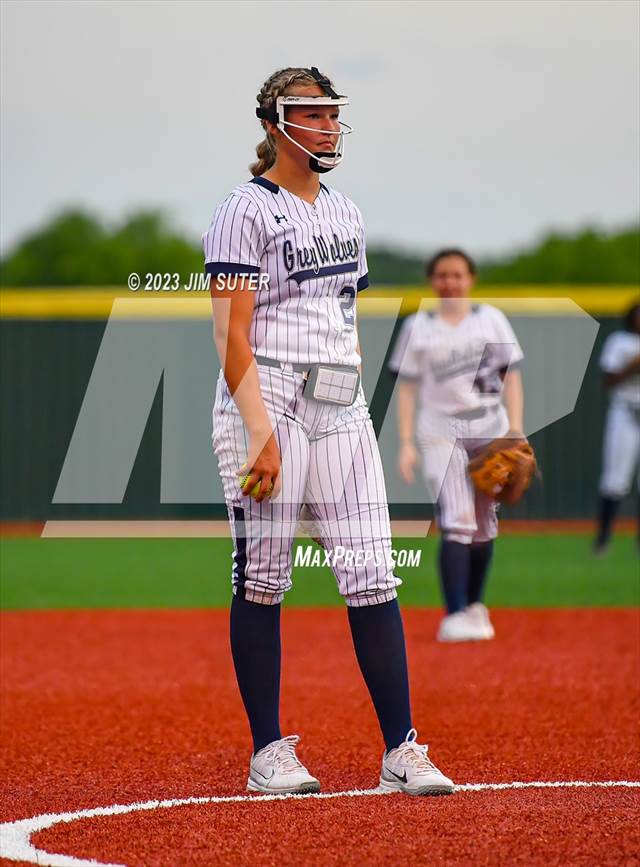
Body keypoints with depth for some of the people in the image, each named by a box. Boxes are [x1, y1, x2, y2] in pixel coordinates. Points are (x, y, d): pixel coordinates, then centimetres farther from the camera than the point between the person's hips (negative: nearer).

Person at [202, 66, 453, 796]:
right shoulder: (247, 211, -5)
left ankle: (401, 750, -2)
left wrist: (351, 419, 16)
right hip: (268, 401, -7)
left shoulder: (344, 213, 17)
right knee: (262, 577, -2)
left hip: (342, 406, 7)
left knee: (372, 573, -1)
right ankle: (268, 752, 4)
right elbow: (232, 336, -12)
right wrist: (261, 431, -20)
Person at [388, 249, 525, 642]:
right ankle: (455, 616, -20)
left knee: (485, 525, 5)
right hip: (440, 431, -2)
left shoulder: (491, 320, 7)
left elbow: (511, 376, 5)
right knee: (457, 524, -15)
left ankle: (475, 606, 21)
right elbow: (407, 387, 4)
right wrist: (407, 443, -3)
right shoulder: (418, 327, 4)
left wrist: (515, 430, -5)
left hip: (490, 430, 2)